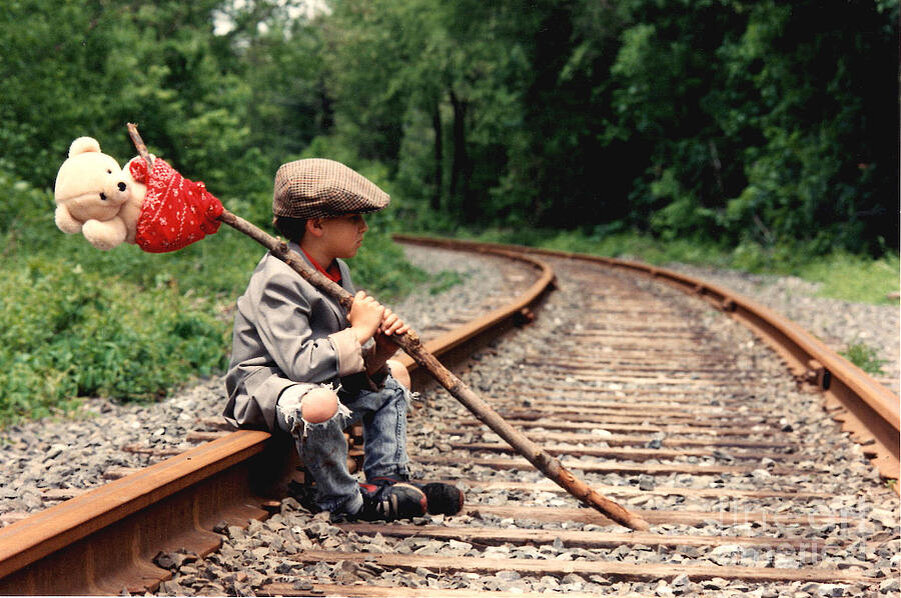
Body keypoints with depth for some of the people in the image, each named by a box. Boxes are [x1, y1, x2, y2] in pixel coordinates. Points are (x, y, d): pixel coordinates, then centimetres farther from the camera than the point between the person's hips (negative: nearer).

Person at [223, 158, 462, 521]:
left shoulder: (337, 272, 5)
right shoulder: (277, 280, -24)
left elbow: (350, 363, 5)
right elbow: (301, 364, -34)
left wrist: (379, 350, -18)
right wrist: (358, 331, -24)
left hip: (320, 381, 10)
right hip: (264, 386, -10)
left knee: (395, 375, 21)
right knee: (319, 403, -42)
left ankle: (388, 478, 15)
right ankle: (343, 501, -17)